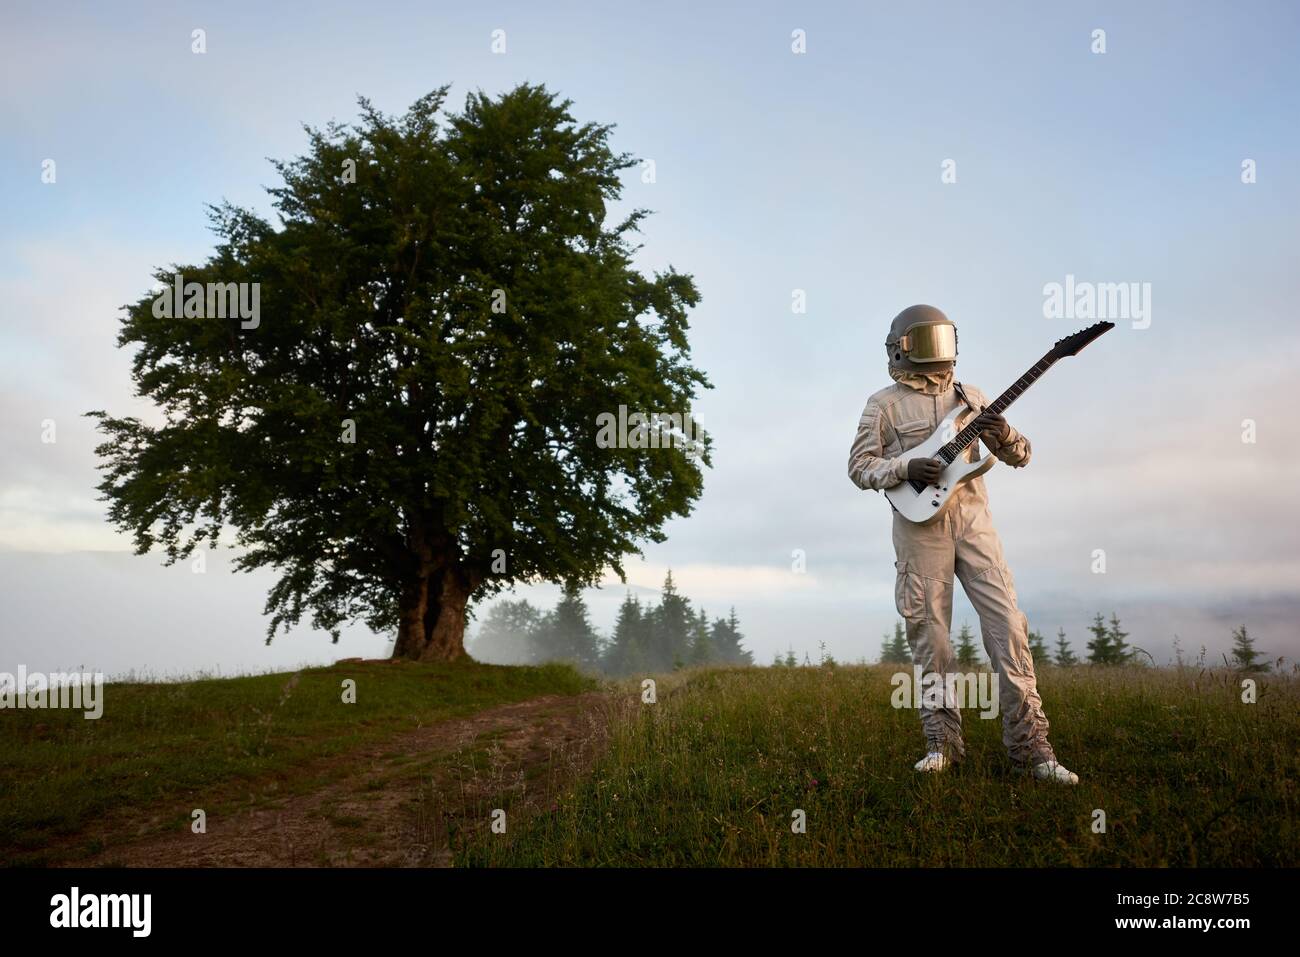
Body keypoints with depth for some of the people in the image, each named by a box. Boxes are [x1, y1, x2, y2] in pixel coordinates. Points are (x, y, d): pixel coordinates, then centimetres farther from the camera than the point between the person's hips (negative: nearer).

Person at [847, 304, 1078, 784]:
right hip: (919, 525, -2)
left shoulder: (970, 397, 15)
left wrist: (1004, 435, -9)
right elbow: (859, 465, 2)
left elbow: (1020, 456, 14)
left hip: (972, 518, 3)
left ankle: (1029, 742, -1)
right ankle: (942, 742, 11)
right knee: (930, 633, 0)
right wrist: (906, 467, -15)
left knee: (1006, 623, -6)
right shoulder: (884, 404, 6)